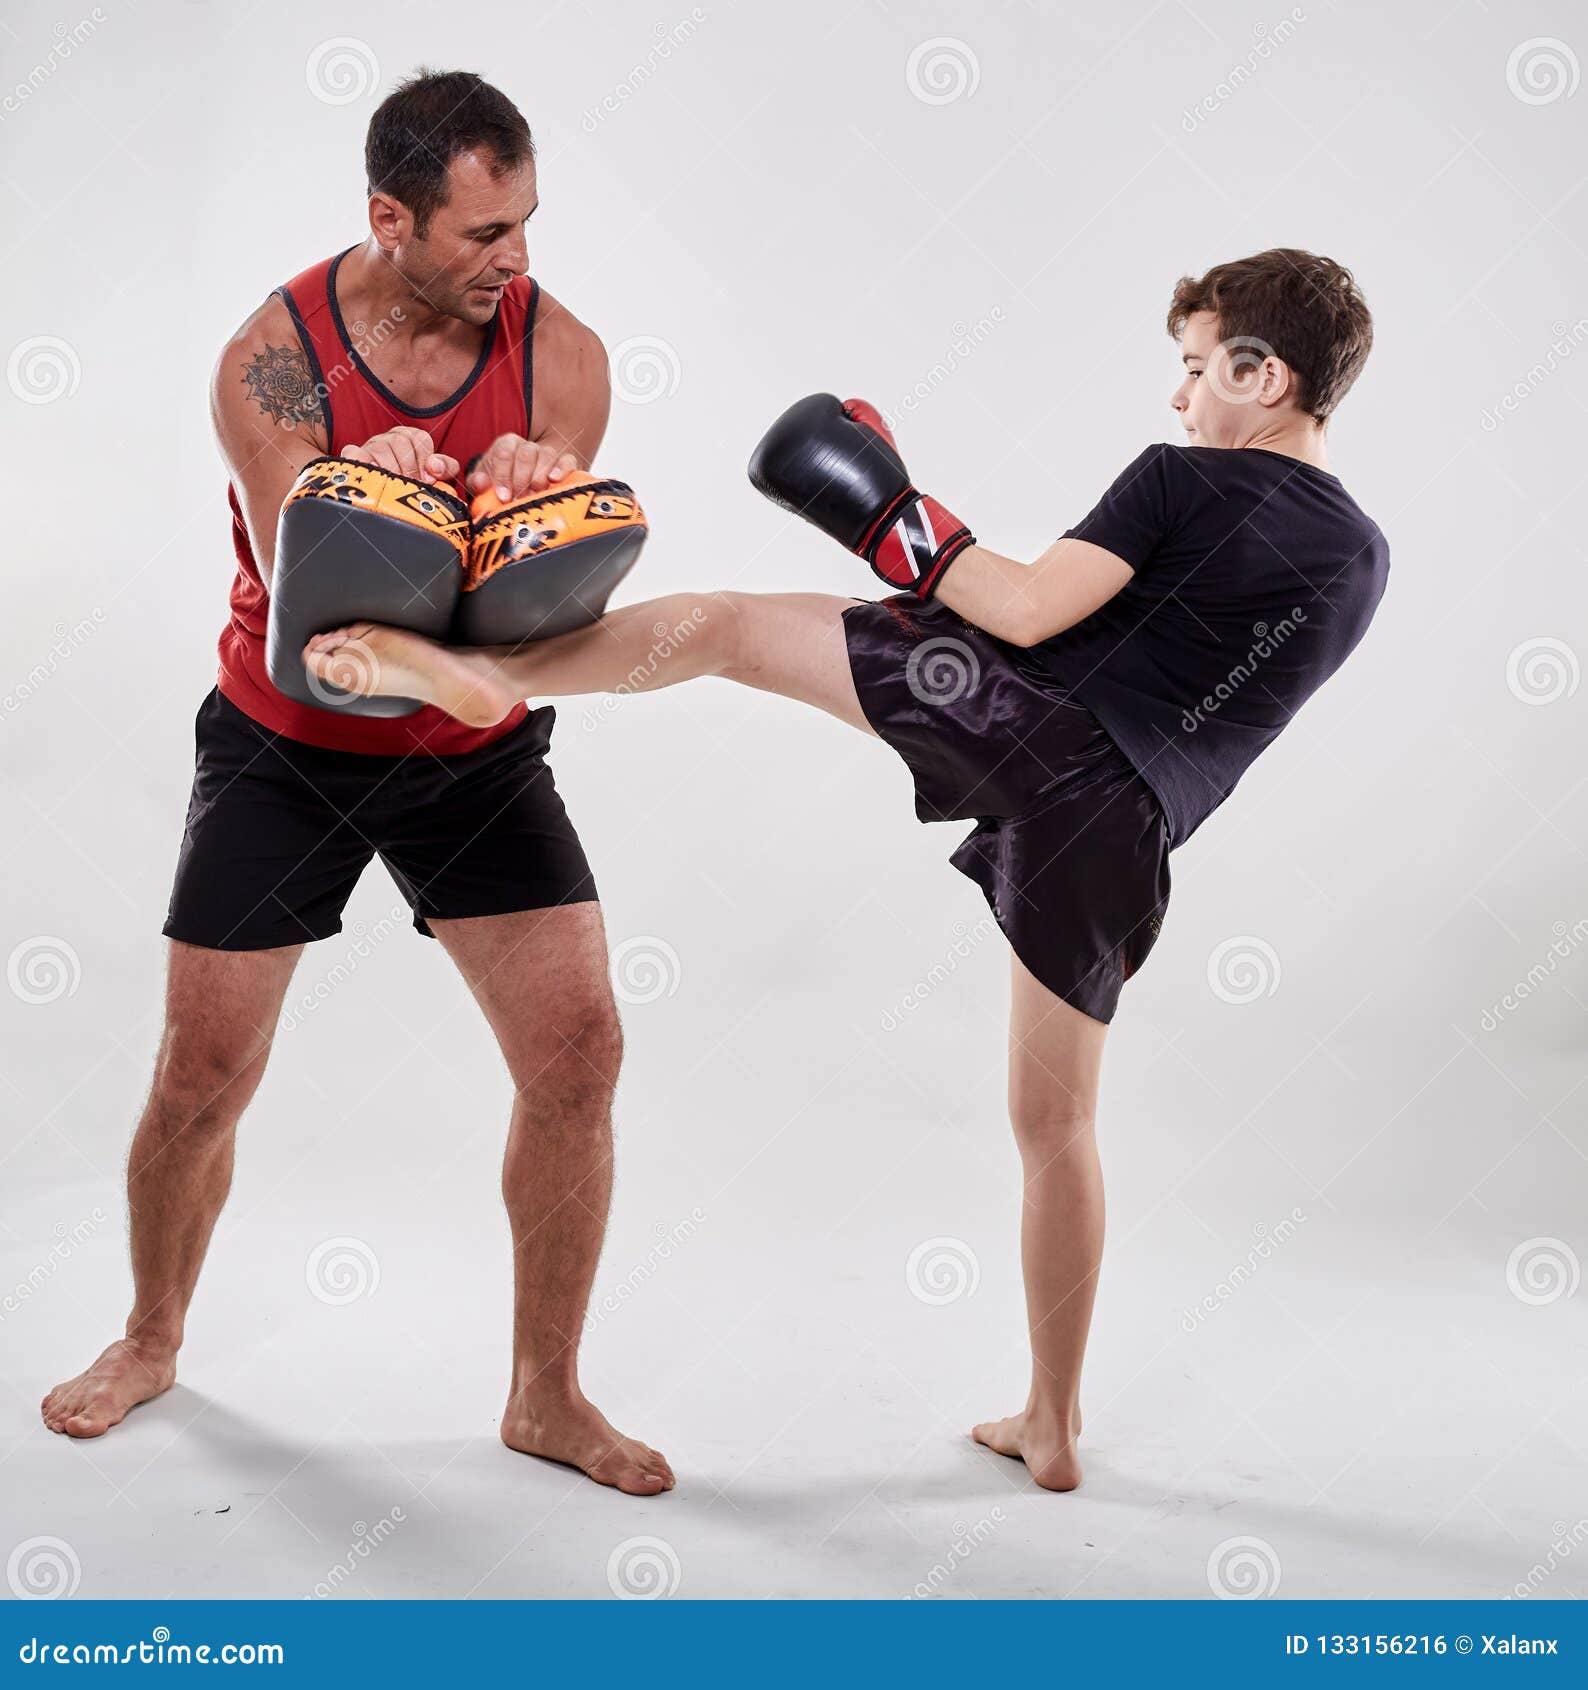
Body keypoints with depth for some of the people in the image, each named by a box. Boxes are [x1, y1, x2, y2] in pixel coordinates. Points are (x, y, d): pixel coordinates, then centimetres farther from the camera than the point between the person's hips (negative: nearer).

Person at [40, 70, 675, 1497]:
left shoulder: (559, 352, -12)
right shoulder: (273, 359, -17)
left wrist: (539, 509, -36)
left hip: (474, 751, 2)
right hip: (288, 746, -1)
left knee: (578, 1051, -8)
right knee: (203, 1073, 4)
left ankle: (547, 1394, 10)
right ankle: (154, 1339, 33)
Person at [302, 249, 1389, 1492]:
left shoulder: (1182, 480, 3)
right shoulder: (1362, 561, 21)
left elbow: (1029, 612, -8)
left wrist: (895, 523, 4)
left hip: (1029, 717, -6)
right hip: (1125, 831, 6)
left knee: (723, 620, 3)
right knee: (1059, 1125, 16)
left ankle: (477, 671, -13)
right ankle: (1051, 1428, 24)